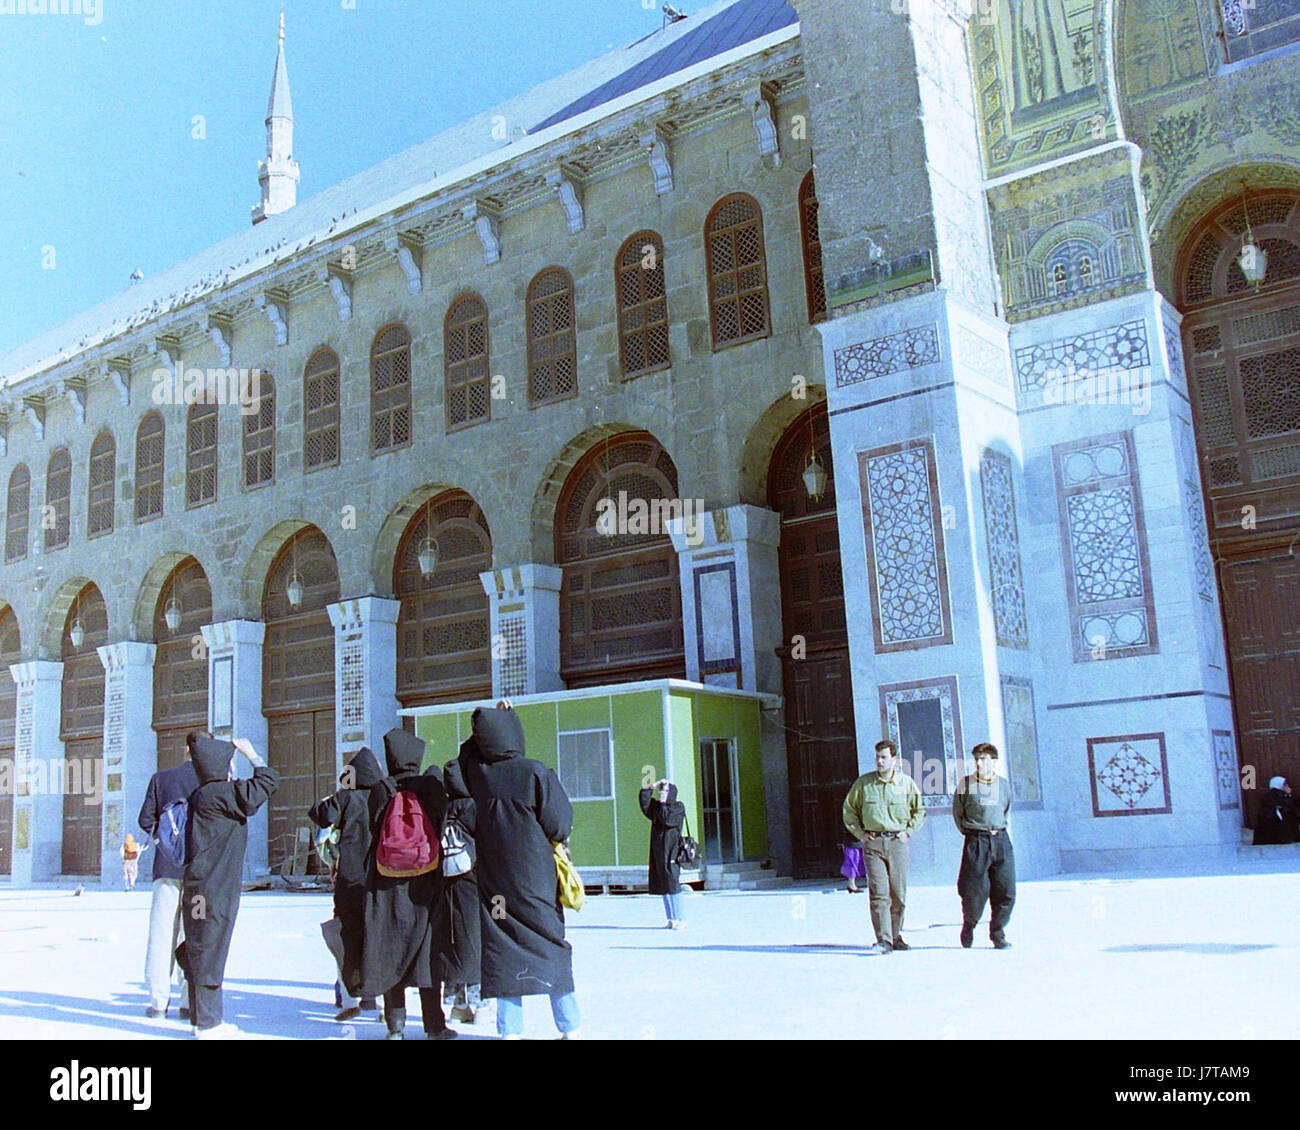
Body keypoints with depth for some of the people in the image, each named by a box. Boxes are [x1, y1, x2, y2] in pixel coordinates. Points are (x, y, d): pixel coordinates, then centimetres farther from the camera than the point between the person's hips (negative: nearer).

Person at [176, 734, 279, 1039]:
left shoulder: (201, 795, 11)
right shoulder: (223, 793, -15)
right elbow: (268, 781, -14)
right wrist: (251, 753, 0)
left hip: (199, 885, 9)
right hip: (215, 888, -9)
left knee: (201, 950, 14)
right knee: (209, 949, -3)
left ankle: (204, 1019, 23)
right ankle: (208, 1024, 3)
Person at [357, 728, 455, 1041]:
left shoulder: (379, 790, -3)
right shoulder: (432, 786, -5)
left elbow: (373, 831, 3)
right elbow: (443, 828, 0)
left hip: (386, 882, 1)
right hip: (425, 881, -1)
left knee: (391, 950, 8)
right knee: (427, 951, 5)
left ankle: (396, 1025, 11)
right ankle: (434, 1025, 8)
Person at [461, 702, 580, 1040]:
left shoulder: (476, 772, -3)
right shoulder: (535, 772, -14)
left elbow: (469, 752, 22)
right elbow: (560, 825, -12)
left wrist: (493, 722, 14)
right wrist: (552, 839, 9)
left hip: (494, 879, 3)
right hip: (535, 876, -3)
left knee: (503, 948, 8)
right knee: (551, 946, 7)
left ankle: (510, 1030, 8)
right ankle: (569, 1027, 12)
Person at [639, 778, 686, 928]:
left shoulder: (678, 807, -3)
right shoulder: (657, 806, 16)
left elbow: (666, 819, -17)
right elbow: (644, 800, 5)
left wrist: (663, 803, -5)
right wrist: (653, 786, 0)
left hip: (671, 852, -7)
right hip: (658, 852, 7)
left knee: (672, 885, -9)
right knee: (664, 887, 6)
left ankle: (680, 919, -3)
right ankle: (672, 919, 10)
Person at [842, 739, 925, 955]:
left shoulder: (907, 783, 4)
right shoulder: (863, 783, 2)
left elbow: (919, 811, 18)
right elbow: (849, 809, 13)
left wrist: (908, 831, 7)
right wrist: (859, 833, 5)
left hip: (897, 842, 1)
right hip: (872, 842, -1)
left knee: (899, 894, 5)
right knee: (879, 892, -10)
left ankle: (895, 935, 21)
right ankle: (883, 940, -9)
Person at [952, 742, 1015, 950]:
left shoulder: (1003, 783, 8)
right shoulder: (966, 784, 0)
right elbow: (957, 812, 9)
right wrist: (968, 832, 7)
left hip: (1001, 839, 3)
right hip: (975, 841, -3)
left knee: (1006, 891, -1)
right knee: (974, 891, -5)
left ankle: (997, 932, 15)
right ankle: (969, 925, 23)